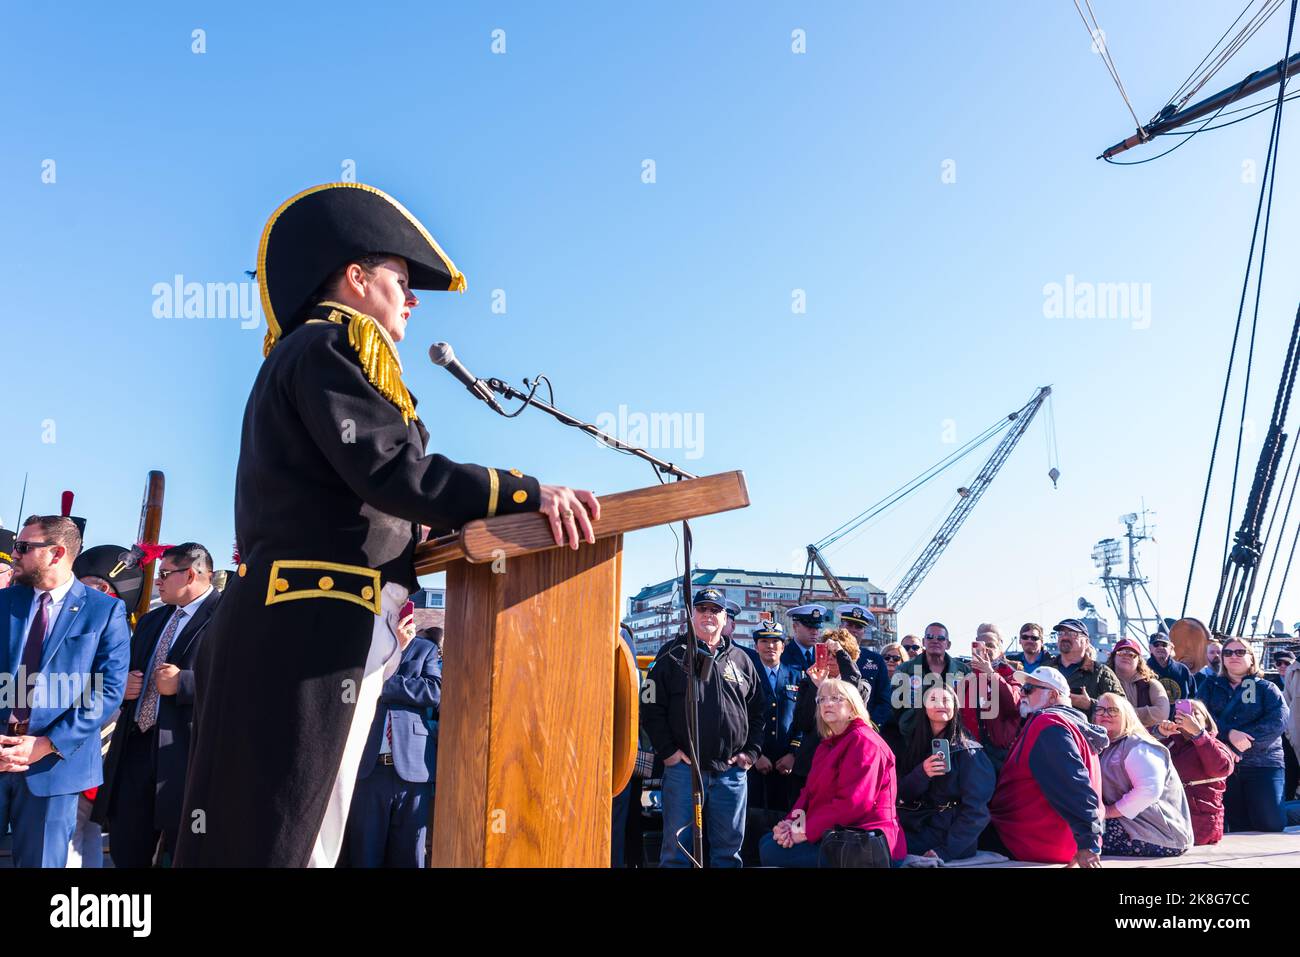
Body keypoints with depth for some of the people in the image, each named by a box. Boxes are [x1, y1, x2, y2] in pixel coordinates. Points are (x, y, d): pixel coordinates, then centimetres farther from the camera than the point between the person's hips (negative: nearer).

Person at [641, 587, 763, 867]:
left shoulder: (741, 660, 11)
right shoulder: (674, 658, 3)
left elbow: (757, 711, 15)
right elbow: (651, 709, 0)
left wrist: (752, 751, 5)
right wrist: (666, 751, -6)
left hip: (731, 770, 3)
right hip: (683, 767, -2)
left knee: (729, 848, 11)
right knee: (678, 847, 3)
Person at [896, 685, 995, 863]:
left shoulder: (968, 751, -7)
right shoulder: (917, 744, 8)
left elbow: (976, 809, -12)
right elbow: (902, 794, 4)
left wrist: (946, 850, -19)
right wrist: (921, 773, -16)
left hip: (950, 834, -5)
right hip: (915, 826, 5)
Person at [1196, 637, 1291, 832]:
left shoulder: (1266, 688, 9)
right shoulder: (1210, 686, 14)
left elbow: (1279, 719, -9)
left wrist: (1237, 746, -18)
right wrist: (1230, 733, -22)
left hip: (1263, 764, -1)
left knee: (1270, 824, -8)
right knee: (1237, 826, 5)